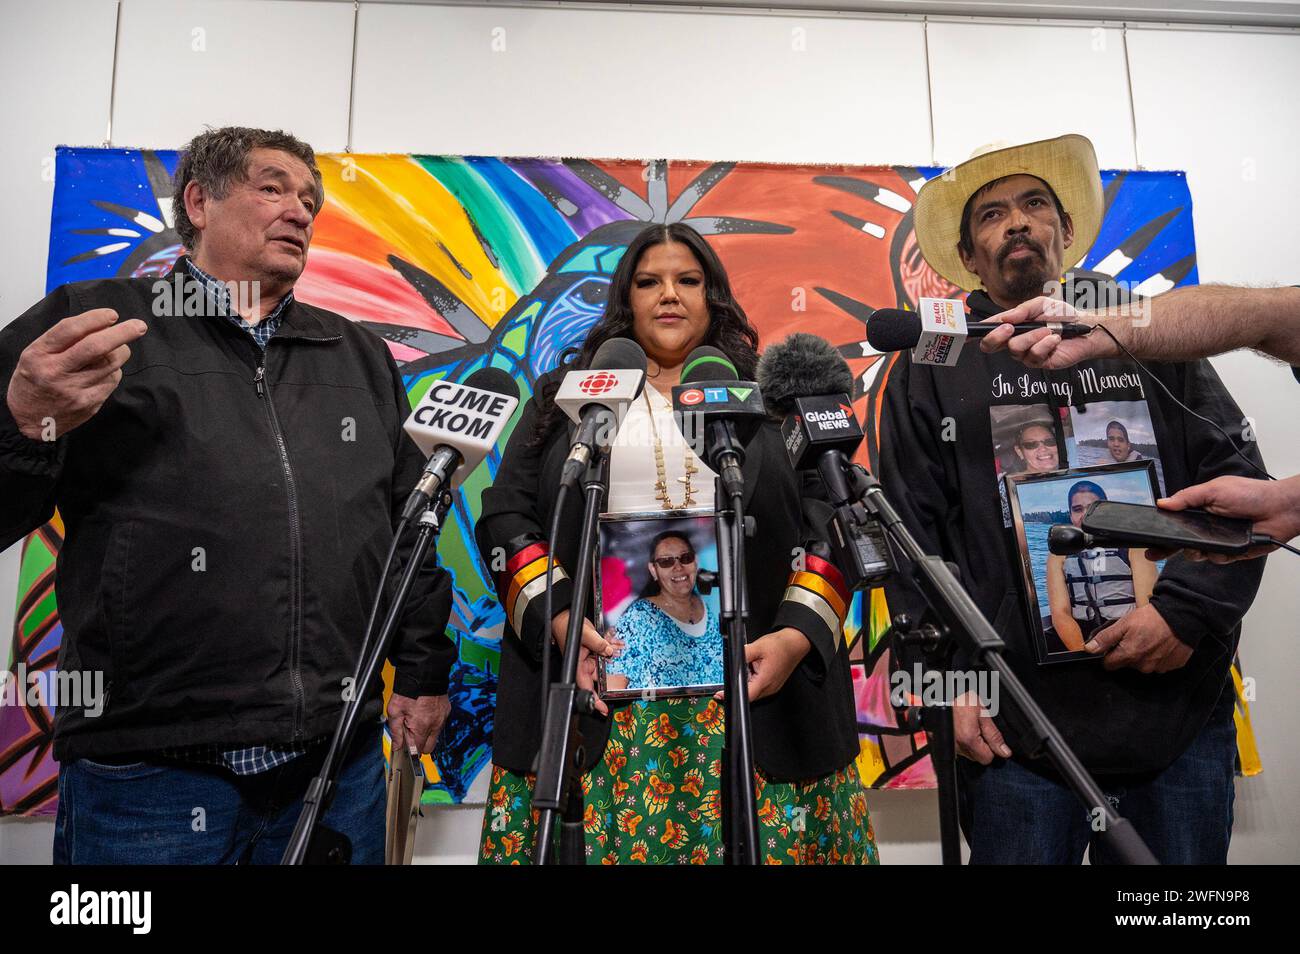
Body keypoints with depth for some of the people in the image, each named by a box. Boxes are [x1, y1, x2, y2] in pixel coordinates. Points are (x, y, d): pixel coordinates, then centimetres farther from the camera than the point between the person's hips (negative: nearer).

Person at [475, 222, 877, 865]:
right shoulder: (566, 396, 13)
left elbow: (828, 525, 7)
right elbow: (506, 516, 6)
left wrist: (799, 634, -7)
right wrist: (558, 619, -8)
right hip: (596, 674, 0)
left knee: (761, 837, 0)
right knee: (592, 834, 1)